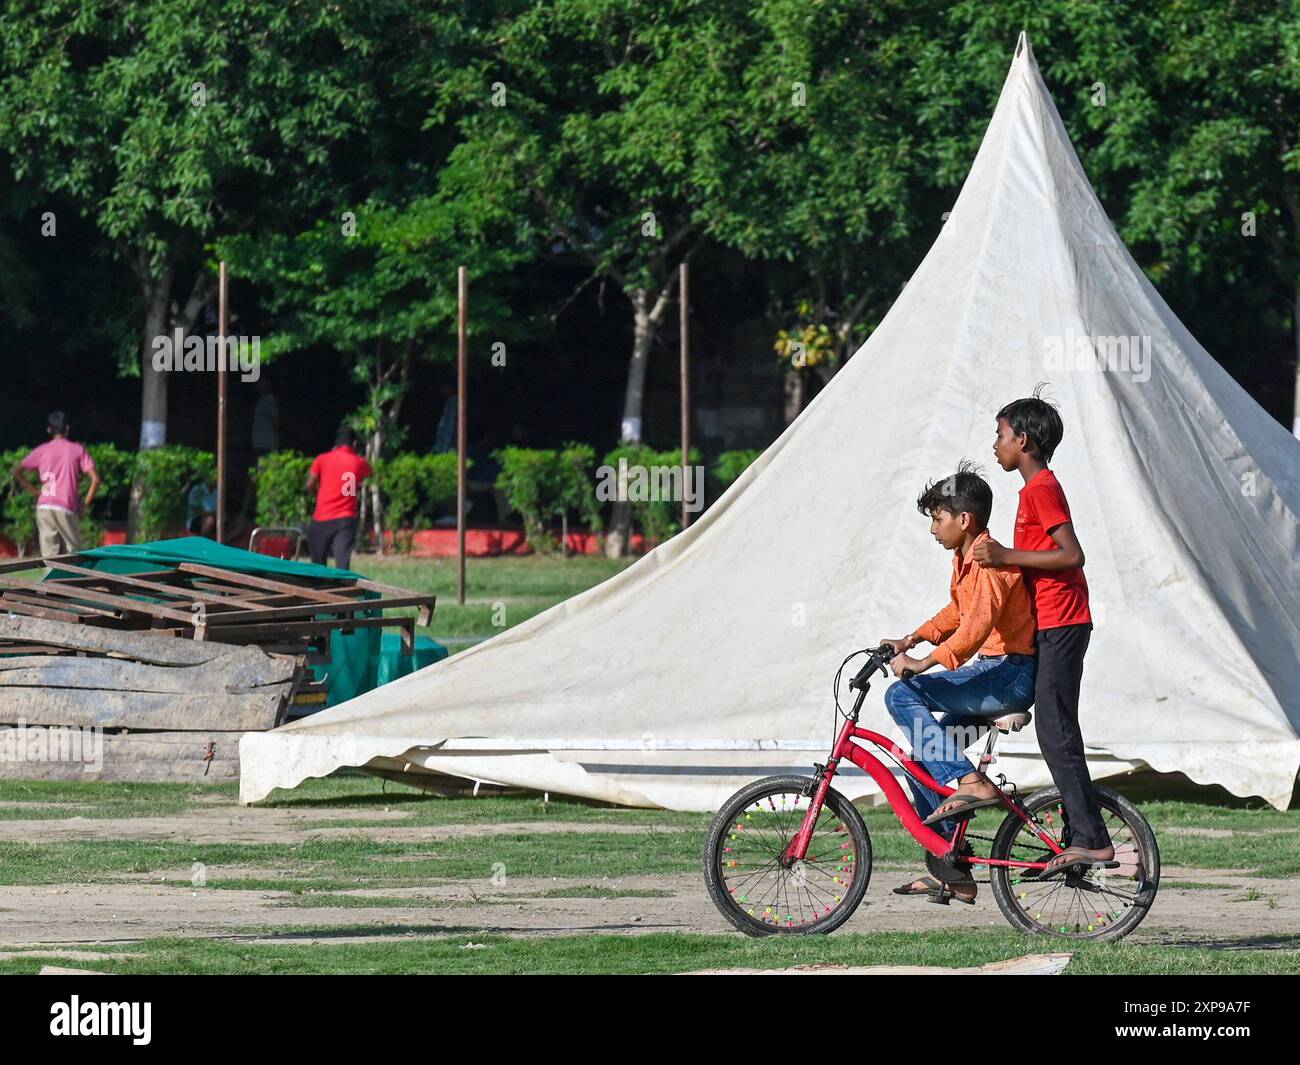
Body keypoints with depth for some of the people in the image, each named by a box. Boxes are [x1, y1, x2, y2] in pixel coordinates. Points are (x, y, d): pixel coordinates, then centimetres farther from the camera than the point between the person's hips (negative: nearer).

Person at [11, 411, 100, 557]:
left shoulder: (42, 450, 7)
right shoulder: (77, 450, 4)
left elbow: (17, 471, 3)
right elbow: (95, 479, -3)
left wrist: (35, 491, 9)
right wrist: (85, 505, 5)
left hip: (44, 508, 2)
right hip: (67, 510, -2)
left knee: (48, 557, 2)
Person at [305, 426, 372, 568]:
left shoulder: (322, 459, 3)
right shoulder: (360, 463, 6)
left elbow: (310, 486, 10)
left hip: (321, 520, 1)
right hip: (346, 519, 0)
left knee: (318, 567, 13)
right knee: (342, 565, -13)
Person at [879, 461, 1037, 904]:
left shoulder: (989, 561, -16)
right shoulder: (966, 560, 16)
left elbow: (978, 623, -30)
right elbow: (957, 613, 31)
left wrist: (923, 663, -37)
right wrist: (912, 639, 16)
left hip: (1010, 675, -10)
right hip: (992, 675, 10)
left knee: (903, 694, -21)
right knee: (922, 758, 7)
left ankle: (970, 783, -23)